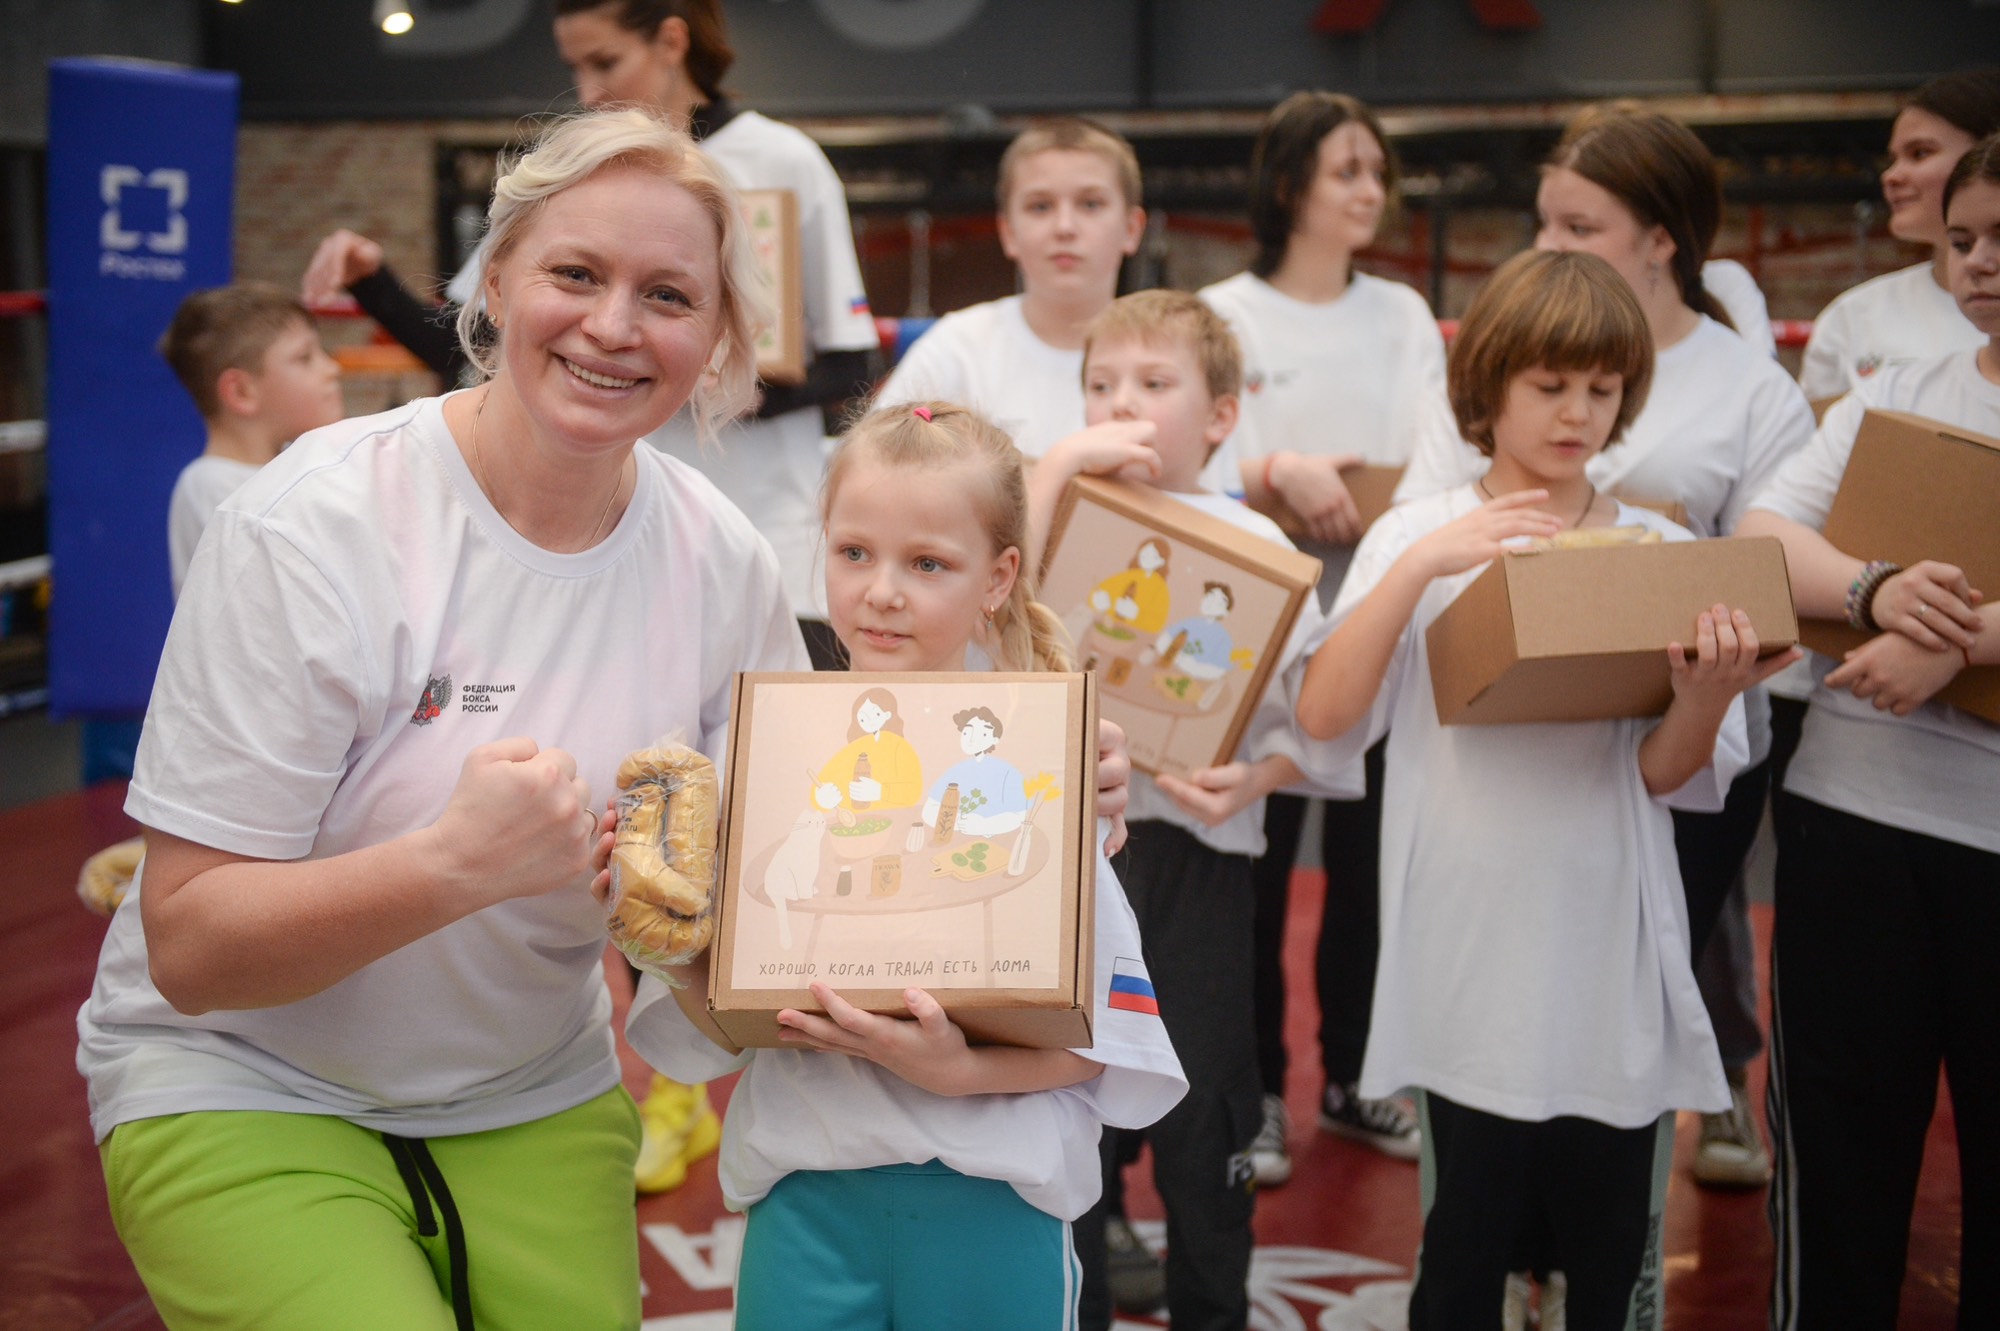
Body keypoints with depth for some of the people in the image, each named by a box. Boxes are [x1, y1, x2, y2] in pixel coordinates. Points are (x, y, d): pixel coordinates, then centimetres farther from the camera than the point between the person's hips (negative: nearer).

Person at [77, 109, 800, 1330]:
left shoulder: (722, 563, -7)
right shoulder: (312, 530, -20)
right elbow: (189, 947, -20)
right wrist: (455, 864, -36)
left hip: (537, 1102, 4)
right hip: (244, 1091, -4)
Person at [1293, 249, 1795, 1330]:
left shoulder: (1664, 552, 4)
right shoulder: (1421, 536, 0)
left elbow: (1666, 775, -3)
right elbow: (1325, 717, -13)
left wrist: (1707, 695, -23)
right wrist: (1418, 565, -22)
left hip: (1616, 960, 2)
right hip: (1473, 959, -2)